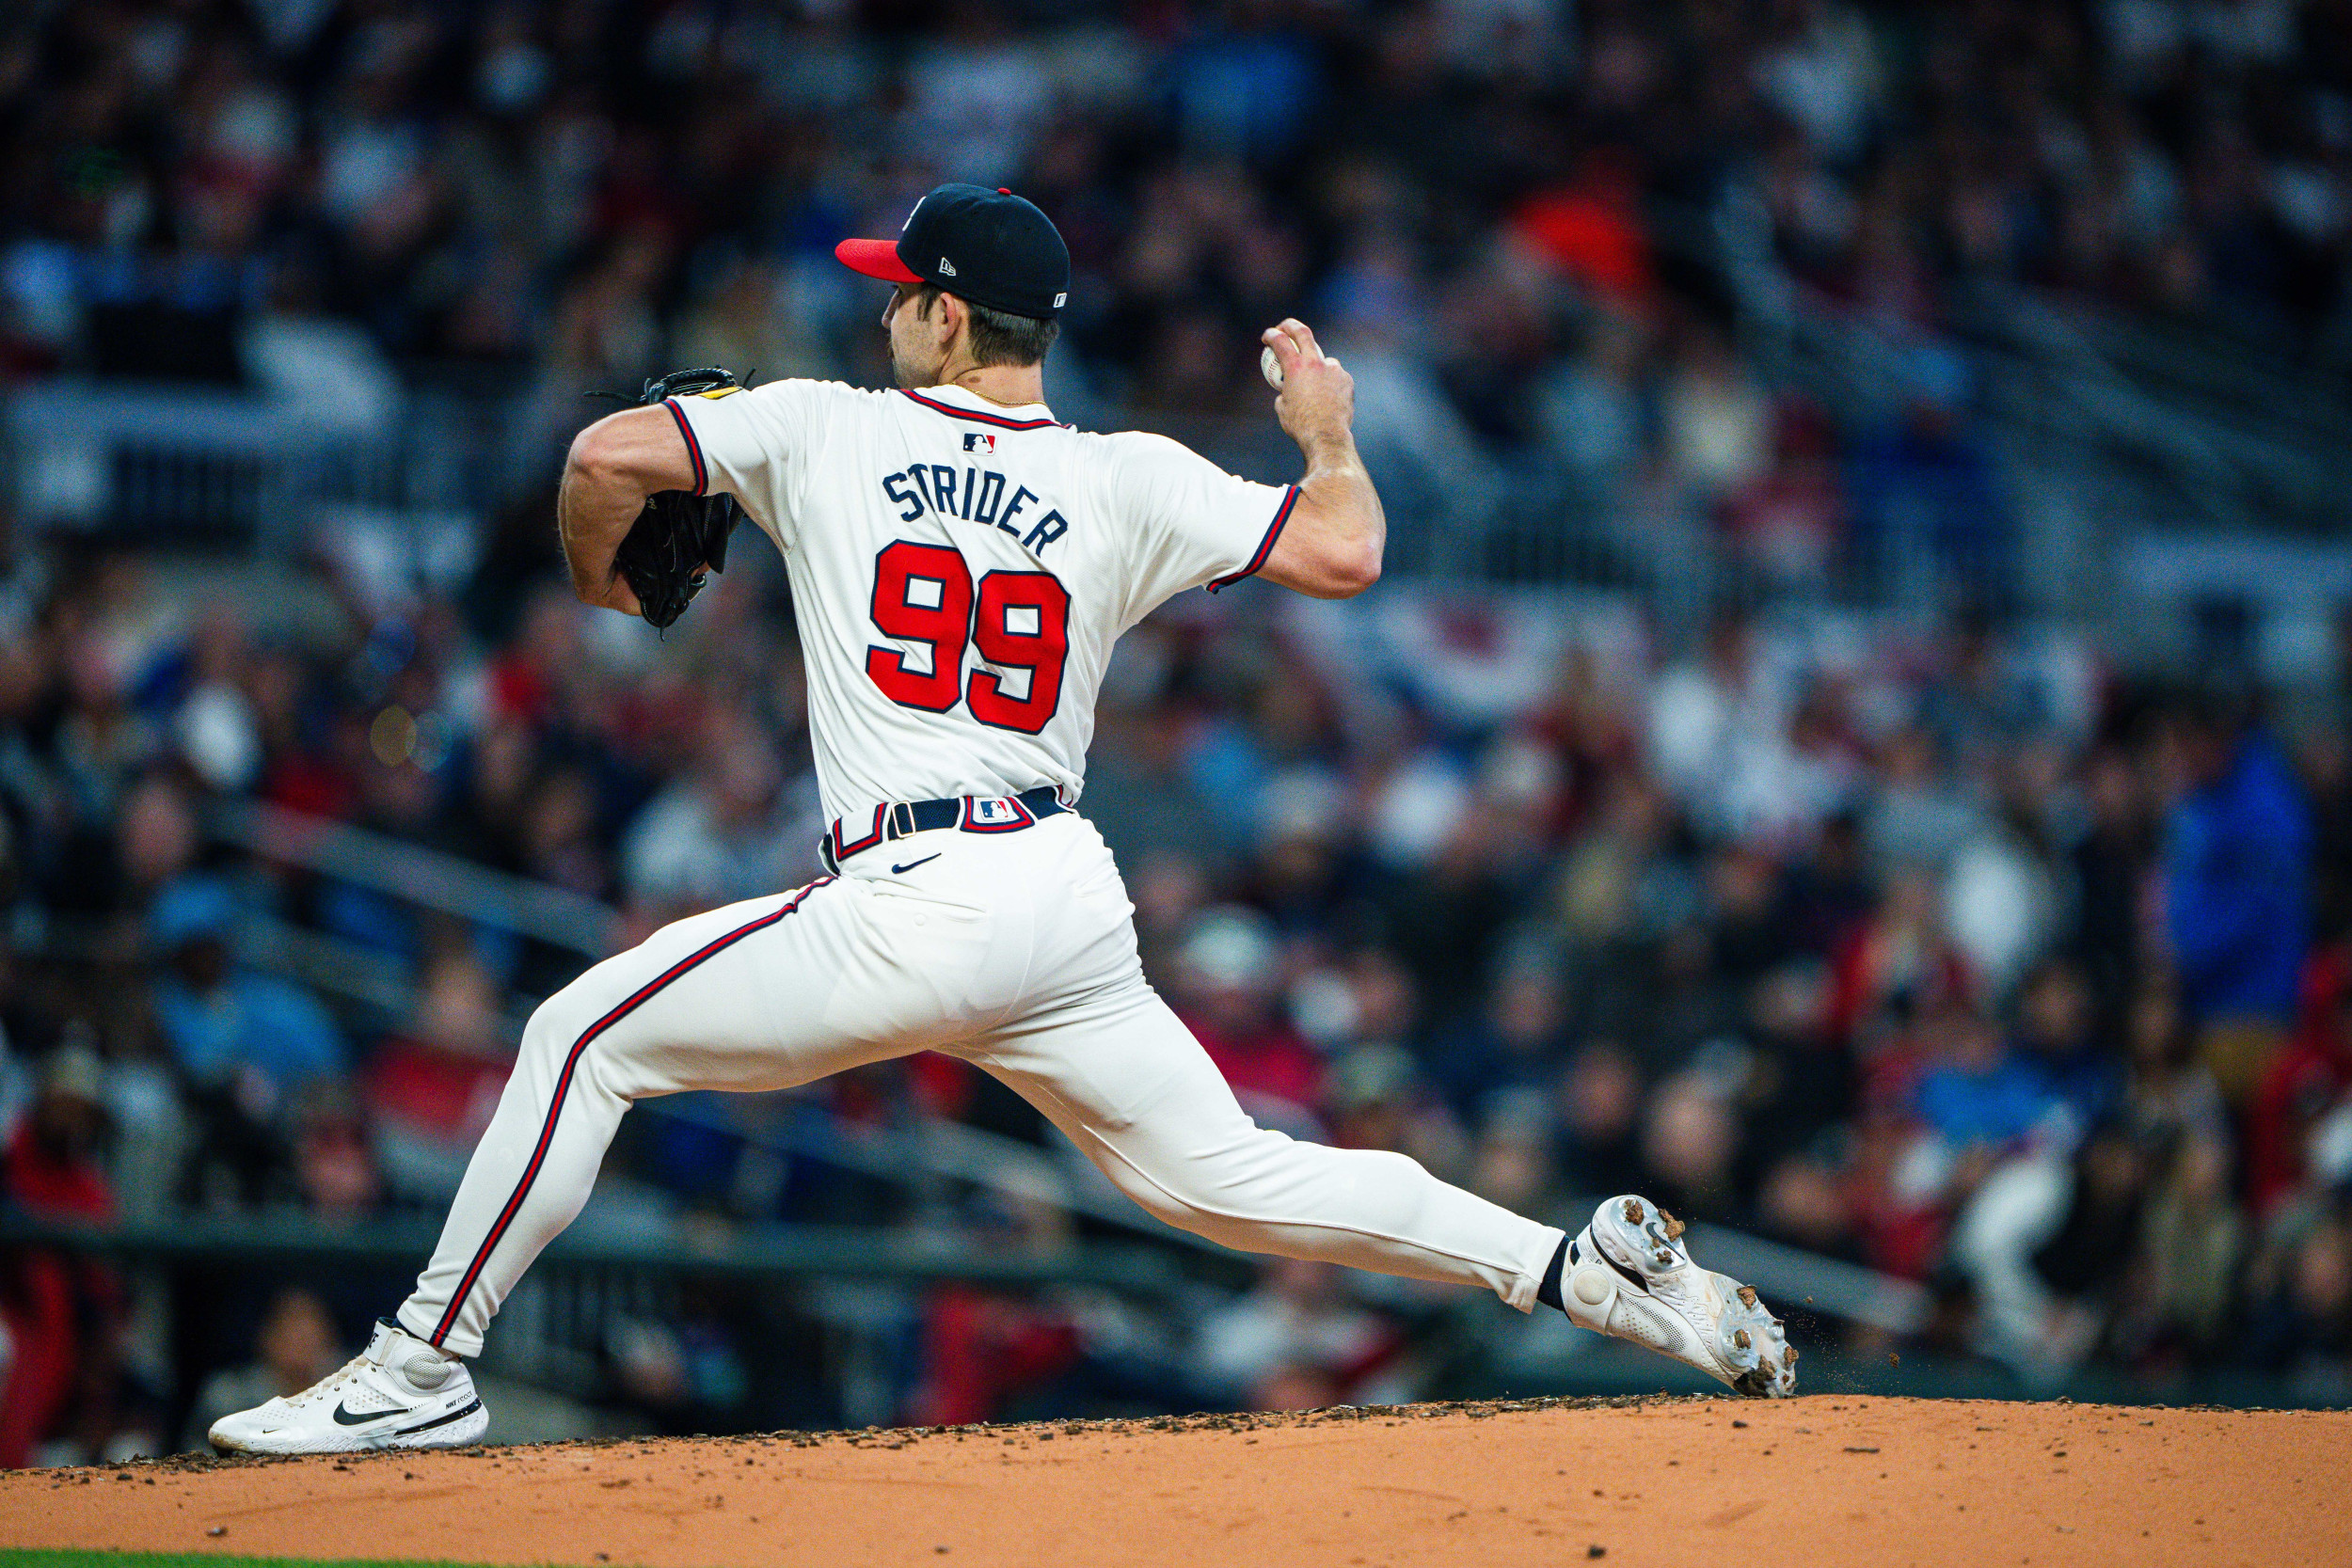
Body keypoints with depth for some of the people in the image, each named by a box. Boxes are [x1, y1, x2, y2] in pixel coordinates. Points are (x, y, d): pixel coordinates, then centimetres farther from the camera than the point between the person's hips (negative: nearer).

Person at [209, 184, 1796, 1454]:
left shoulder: (831, 427, 2)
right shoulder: (1127, 481, 7)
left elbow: (611, 453, -4)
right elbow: (1342, 552, -2)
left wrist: (597, 571, 19)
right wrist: (1328, 431, 21)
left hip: (915, 910, -5)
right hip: (1075, 897, 5)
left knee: (586, 1037, 7)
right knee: (1225, 1173, 15)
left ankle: (425, 1367, 4)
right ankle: (1587, 1269, 4)